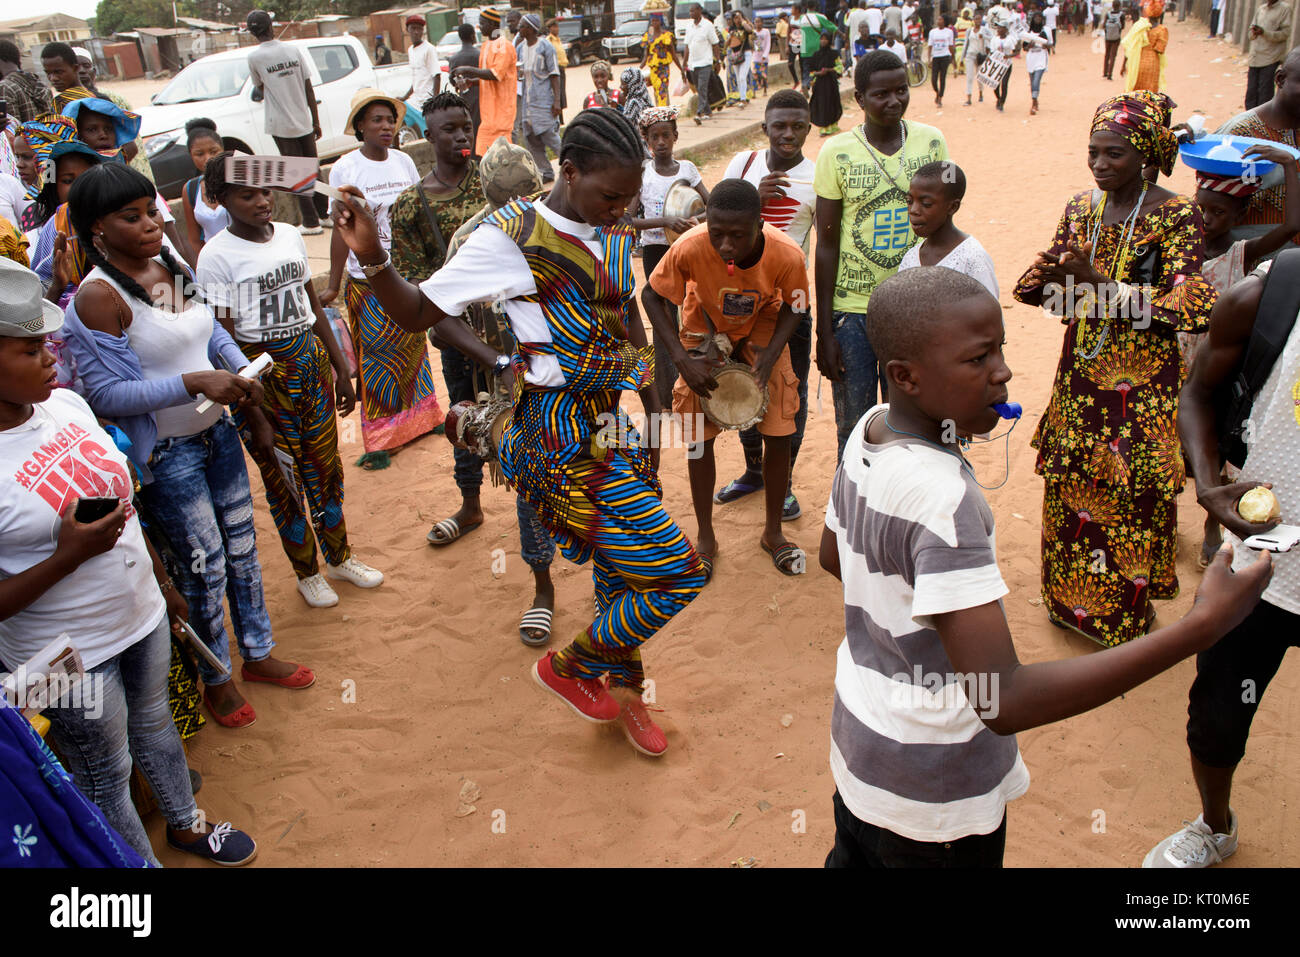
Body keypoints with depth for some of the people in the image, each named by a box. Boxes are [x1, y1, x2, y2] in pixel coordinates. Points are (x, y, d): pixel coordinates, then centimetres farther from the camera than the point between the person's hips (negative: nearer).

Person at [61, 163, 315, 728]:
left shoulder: (172, 267, 2)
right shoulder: (98, 296, -20)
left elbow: (212, 331, 17)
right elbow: (107, 392, -21)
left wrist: (240, 371, -2)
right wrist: (195, 382, -28)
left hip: (216, 431, 7)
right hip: (165, 453, -7)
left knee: (242, 545, 17)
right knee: (205, 565, 5)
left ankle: (257, 653, 37)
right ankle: (215, 678, 28)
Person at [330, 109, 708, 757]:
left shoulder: (615, 237, 7)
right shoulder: (512, 235, -14)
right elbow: (420, 313, -12)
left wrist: (655, 411, 22)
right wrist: (374, 259, -30)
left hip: (613, 425, 8)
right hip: (564, 436, -7)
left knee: (621, 571, 19)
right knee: (677, 574, -7)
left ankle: (624, 690, 43)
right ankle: (568, 667, 16)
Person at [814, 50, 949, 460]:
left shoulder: (932, 142, 1)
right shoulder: (837, 152, -6)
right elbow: (827, 246, -4)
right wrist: (824, 333, -6)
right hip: (852, 309, -2)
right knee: (854, 429, 6)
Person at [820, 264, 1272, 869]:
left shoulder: (868, 431, -6)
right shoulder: (941, 500, -34)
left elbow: (832, 556, 10)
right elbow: (1005, 701, -37)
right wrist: (1202, 626, -38)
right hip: (932, 795, -8)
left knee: (855, 857, 25)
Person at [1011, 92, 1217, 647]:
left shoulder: (1177, 216, -11)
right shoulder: (1081, 209, 5)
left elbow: (1181, 309, -20)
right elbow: (1057, 293, 8)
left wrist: (1100, 284, -27)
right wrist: (1051, 277, -16)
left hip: (1141, 381, -5)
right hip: (1081, 370, 5)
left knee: (1131, 496, 4)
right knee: (1070, 486, 12)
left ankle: (1126, 611, 25)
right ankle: (1071, 600, 31)